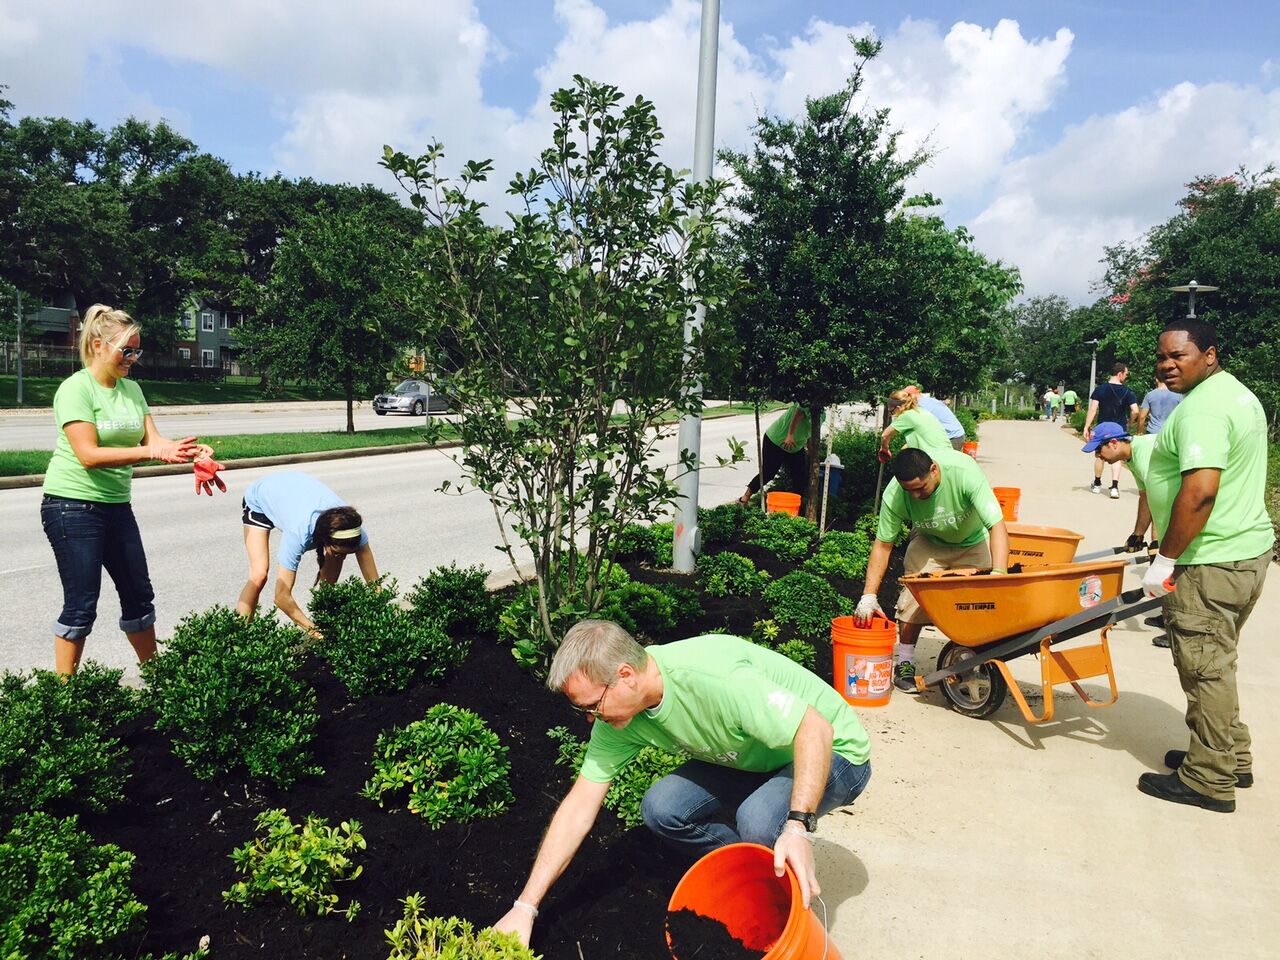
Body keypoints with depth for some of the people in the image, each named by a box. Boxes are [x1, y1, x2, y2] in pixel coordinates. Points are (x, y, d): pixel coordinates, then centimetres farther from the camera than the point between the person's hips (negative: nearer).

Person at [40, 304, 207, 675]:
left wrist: (188, 450, -20)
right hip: (73, 505, -7)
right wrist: (151, 453, -30)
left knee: (139, 595, 13)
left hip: (117, 505, 7)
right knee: (82, 604, -3)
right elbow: (88, 455, -21)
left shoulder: (132, 389, 8)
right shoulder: (76, 388, -13)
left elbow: (153, 439, -1)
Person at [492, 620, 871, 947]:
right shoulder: (618, 715, -12)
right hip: (752, 757, 7)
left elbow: (816, 729, -35)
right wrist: (525, 907, -9)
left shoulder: (713, 678, -37)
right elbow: (579, 806, -8)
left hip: (833, 750, -6)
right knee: (660, 809, -13)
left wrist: (798, 826, -44)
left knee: (758, 819, -34)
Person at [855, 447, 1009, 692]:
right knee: (913, 597, -15)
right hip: (929, 542, 1)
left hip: (974, 541, -1)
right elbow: (883, 544, -18)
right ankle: (905, 663, 3)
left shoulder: (965, 472, -38)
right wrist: (868, 596, -22)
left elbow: (997, 527, -40)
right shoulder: (894, 495, -29)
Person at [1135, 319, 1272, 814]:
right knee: (1217, 662, 21)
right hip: (1247, 550, 11)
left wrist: (1166, 558, -21)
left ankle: (1209, 780, 10)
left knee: (1205, 667, -1)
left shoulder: (1202, 407, -19)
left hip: (1210, 562, -11)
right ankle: (1232, 758, 33)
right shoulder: (1238, 393, 15)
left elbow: (1200, 491, -29)